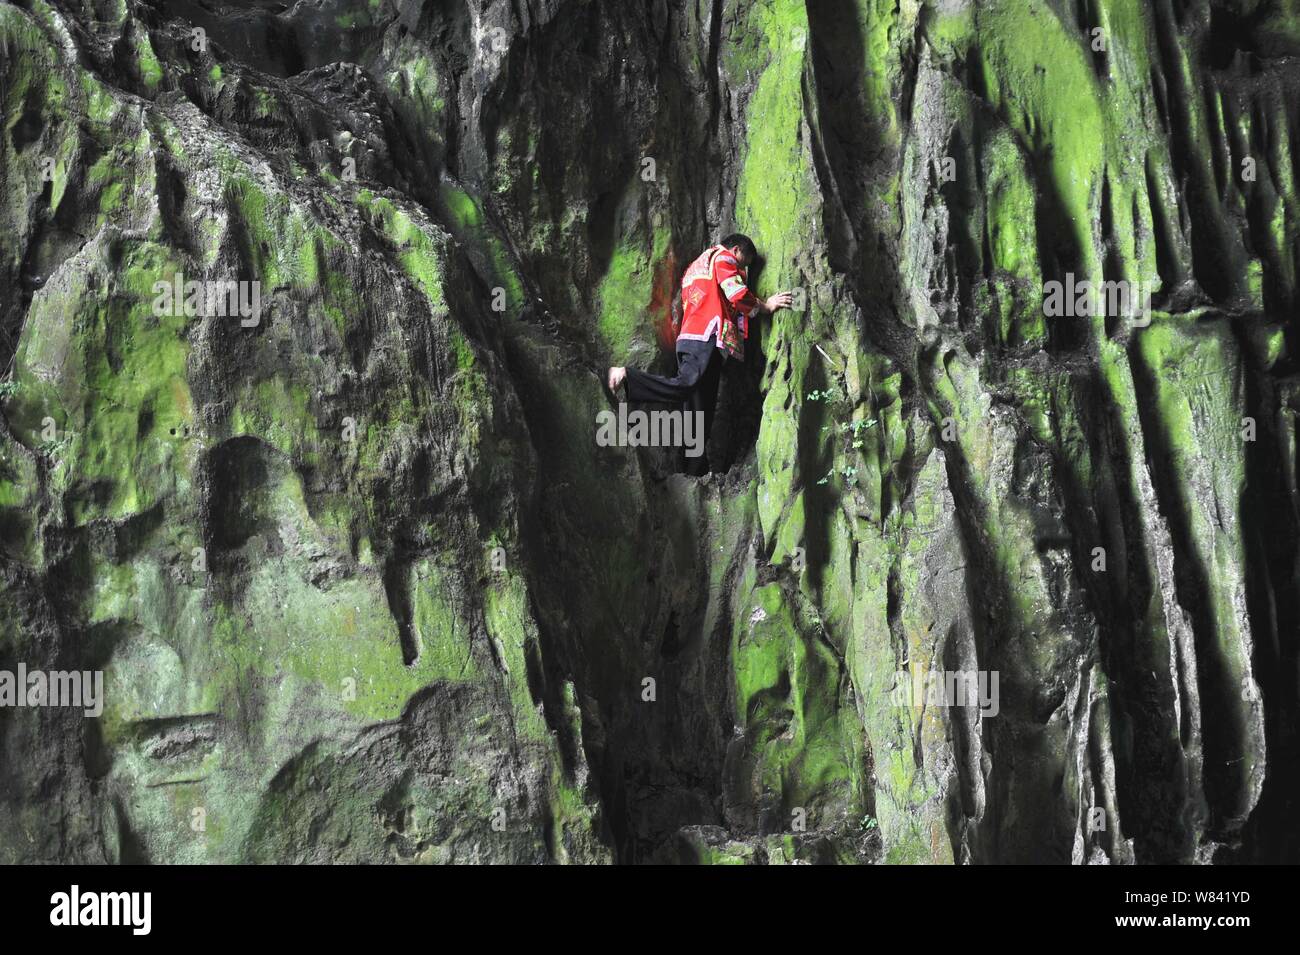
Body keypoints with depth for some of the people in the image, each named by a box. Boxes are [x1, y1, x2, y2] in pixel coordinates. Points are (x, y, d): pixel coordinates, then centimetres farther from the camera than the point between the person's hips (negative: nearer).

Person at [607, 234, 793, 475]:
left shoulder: (696, 267, 36)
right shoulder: (723, 256, 8)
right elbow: (737, 293, -6)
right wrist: (765, 306, 4)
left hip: (690, 336, 10)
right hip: (707, 336, -10)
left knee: (699, 411, 4)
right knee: (685, 386, -29)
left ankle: (696, 471, 1)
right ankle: (626, 377, -32)